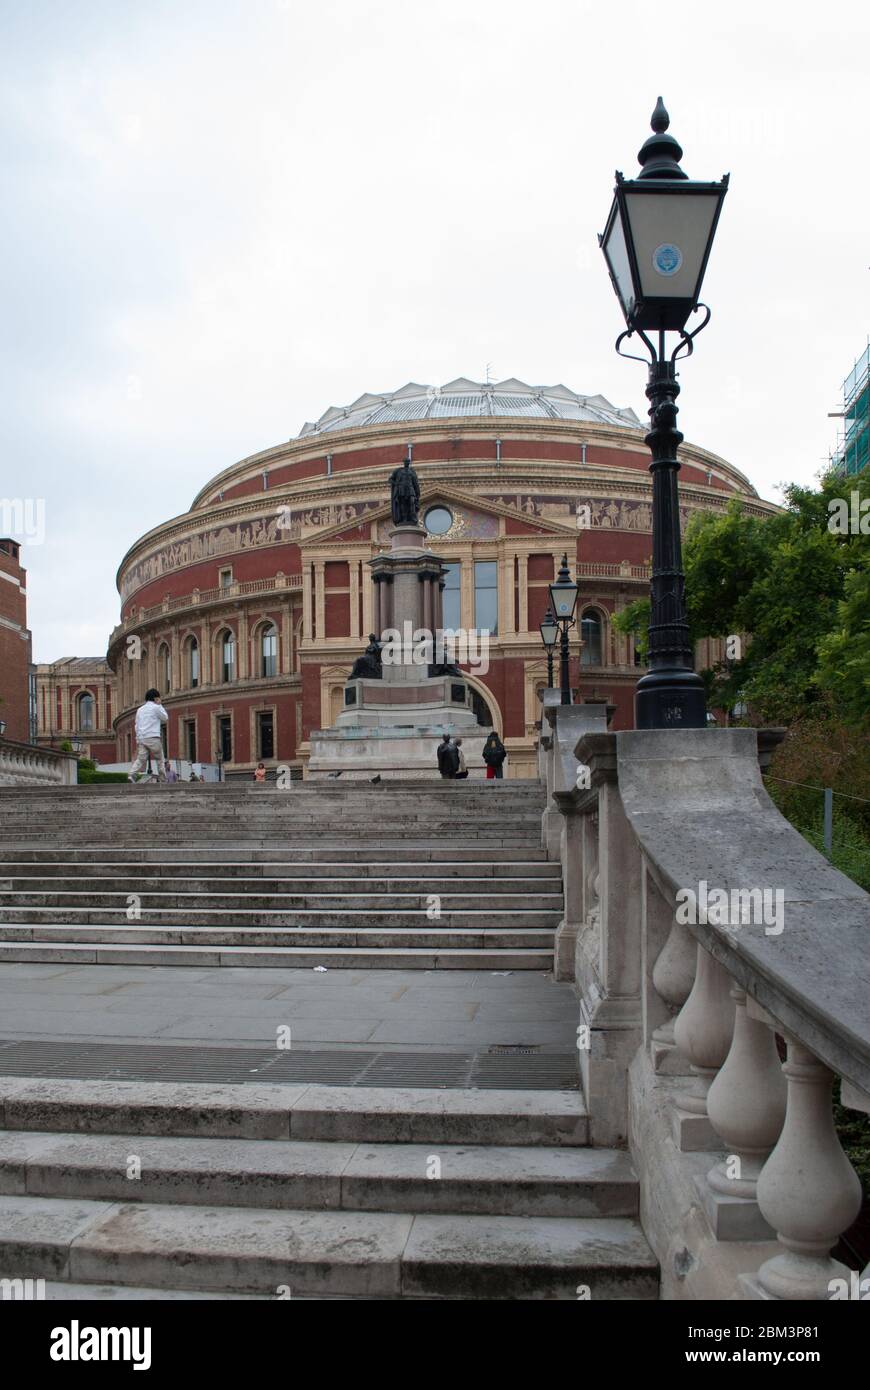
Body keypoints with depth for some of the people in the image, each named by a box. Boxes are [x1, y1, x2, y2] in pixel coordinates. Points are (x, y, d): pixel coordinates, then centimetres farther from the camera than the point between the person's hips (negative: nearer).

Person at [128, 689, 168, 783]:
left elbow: (137, 725, 19)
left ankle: (132, 775, -23)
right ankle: (162, 780, 6)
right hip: (153, 737, -5)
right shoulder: (156, 707, 0)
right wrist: (160, 705, 15)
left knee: (141, 759, -2)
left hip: (141, 738, 5)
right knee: (159, 759, 6)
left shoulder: (140, 709, 20)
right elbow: (165, 718, 11)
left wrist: (138, 740, 19)